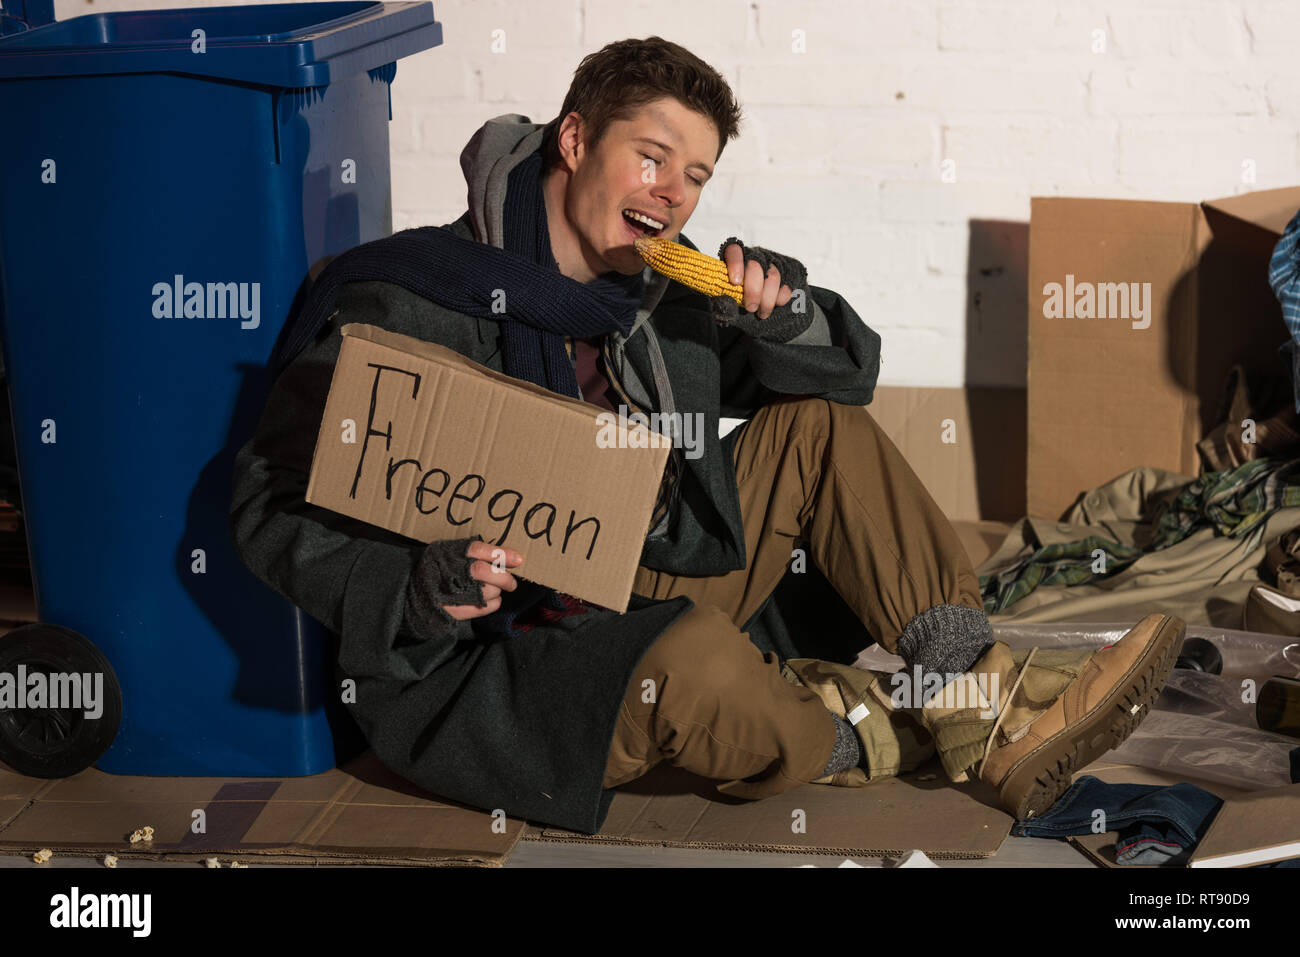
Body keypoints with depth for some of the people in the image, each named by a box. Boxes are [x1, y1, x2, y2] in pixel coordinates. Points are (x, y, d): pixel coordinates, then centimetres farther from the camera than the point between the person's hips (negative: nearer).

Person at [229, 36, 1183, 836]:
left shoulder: (666, 293, 6)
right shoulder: (415, 303, -15)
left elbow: (848, 371, 14)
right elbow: (277, 507, -16)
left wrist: (783, 315, -9)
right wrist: (416, 589, -33)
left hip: (637, 610, 8)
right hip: (484, 674, -8)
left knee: (819, 426, 2)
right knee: (696, 658, -39)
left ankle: (993, 702, -7)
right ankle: (864, 734, -7)